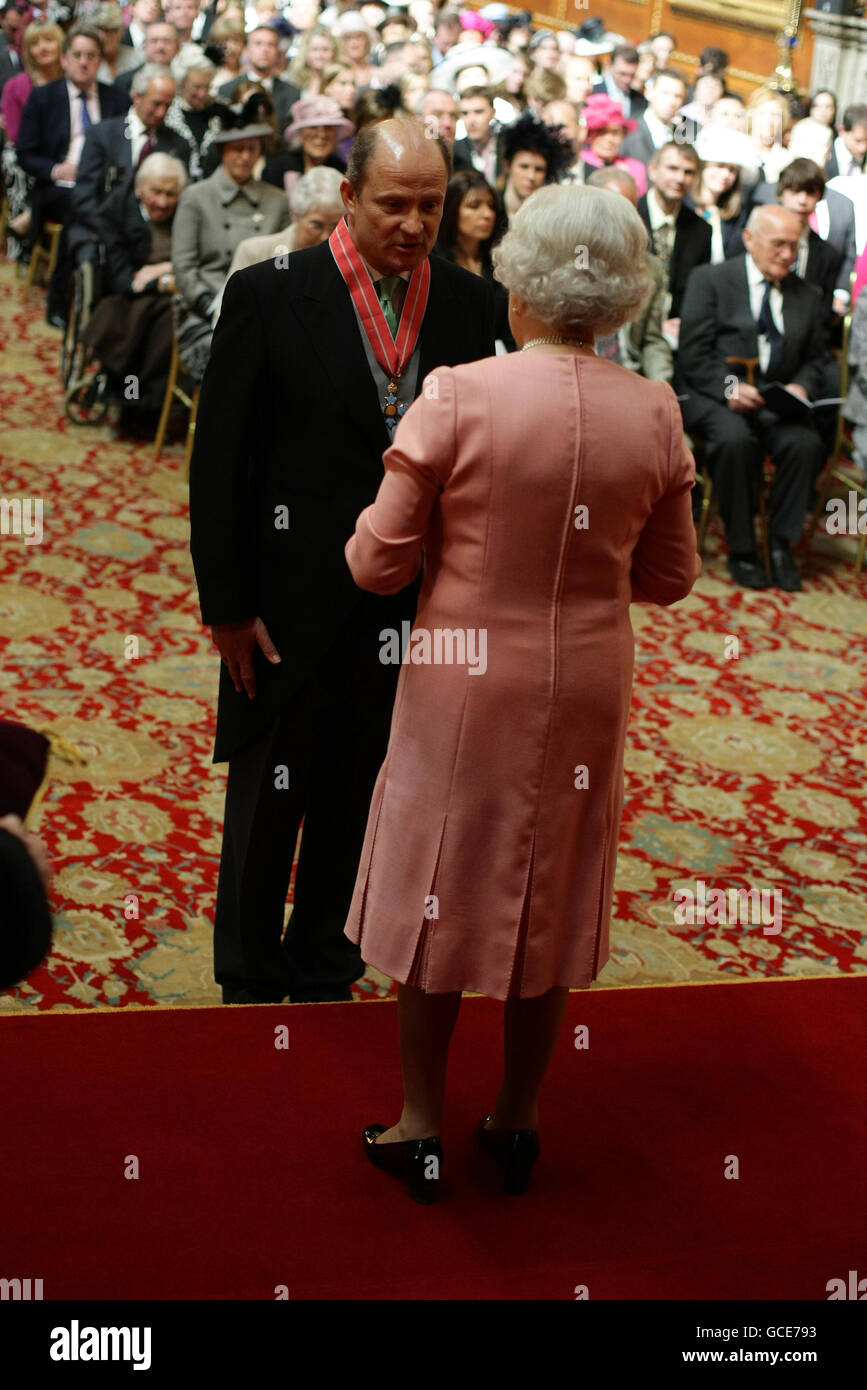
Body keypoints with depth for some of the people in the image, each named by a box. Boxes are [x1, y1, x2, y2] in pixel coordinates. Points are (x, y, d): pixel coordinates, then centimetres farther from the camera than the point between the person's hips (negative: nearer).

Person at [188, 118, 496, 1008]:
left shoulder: (466, 302, 1)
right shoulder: (269, 294, -10)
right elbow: (218, 460, -8)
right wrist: (226, 604, -10)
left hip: (410, 604, 3)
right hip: (291, 601, -3)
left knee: (356, 798, 16)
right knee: (268, 798, 12)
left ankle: (323, 969, 36)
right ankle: (247, 983, 32)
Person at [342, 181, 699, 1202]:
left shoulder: (456, 398, -16)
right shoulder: (654, 415, -7)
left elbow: (377, 564, -12)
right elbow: (669, 580, 2)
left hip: (465, 680, -2)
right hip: (585, 689, 3)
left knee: (443, 890, 14)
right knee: (552, 898, 17)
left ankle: (420, 1127, 25)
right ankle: (517, 1121, 32)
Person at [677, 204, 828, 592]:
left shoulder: (806, 295, 17)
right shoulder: (710, 280, 4)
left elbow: (815, 358, 19)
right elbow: (693, 354, -4)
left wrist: (801, 387, -5)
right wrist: (729, 388, -20)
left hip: (776, 400, 3)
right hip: (713, 396, -3)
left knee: (806, 442, -29)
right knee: (735, 439, -36)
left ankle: (781, 543, -13)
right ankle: (741, 549, -21)